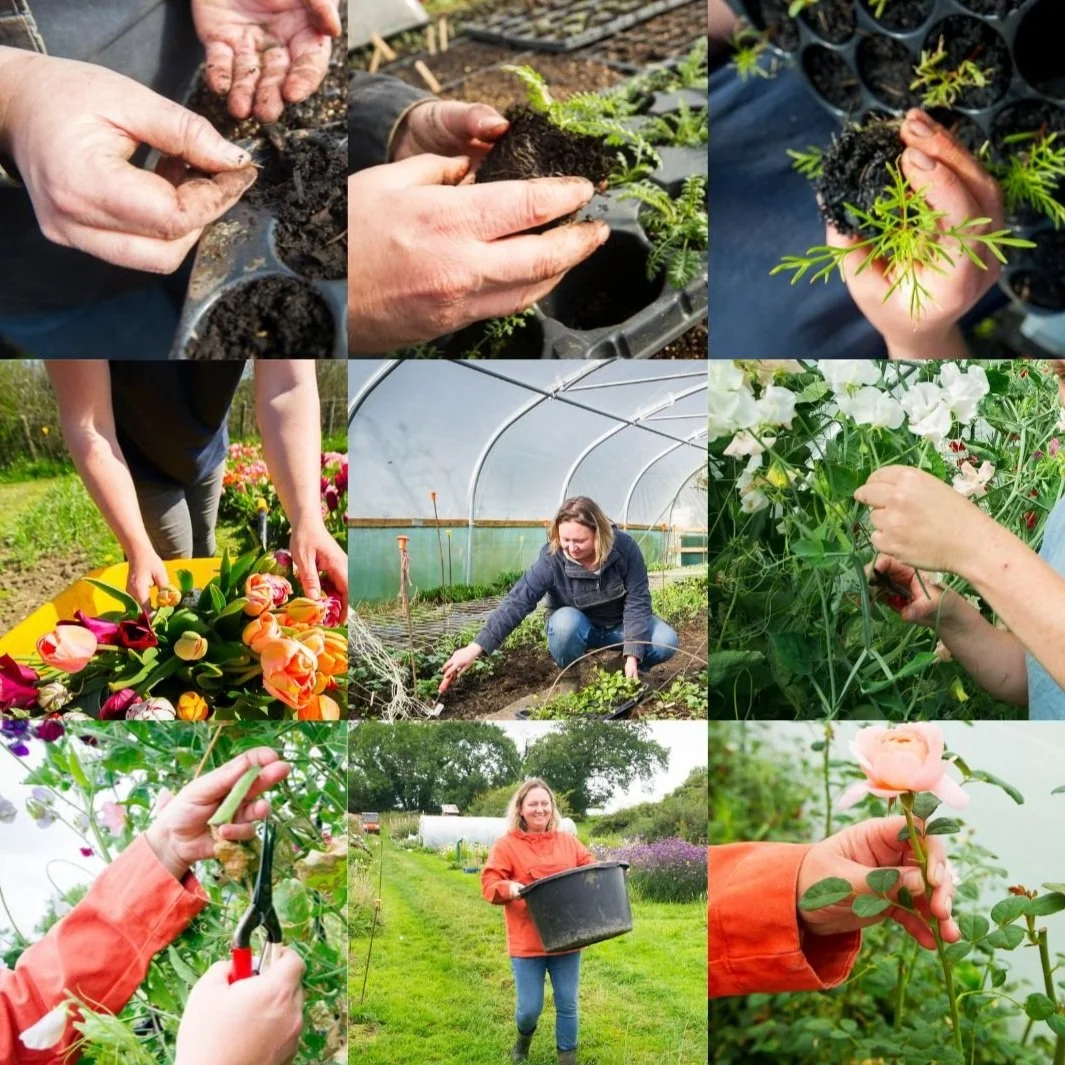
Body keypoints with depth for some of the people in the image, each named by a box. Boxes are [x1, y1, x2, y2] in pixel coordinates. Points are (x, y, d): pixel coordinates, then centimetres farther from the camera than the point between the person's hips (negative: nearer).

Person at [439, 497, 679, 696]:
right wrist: (476, 648, -42)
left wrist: (632, 656, -31)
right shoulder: (551, 560, -28)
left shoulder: (625, 547, -25)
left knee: (665, 642, -23)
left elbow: (637, 600, -22)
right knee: (565, 621, -37)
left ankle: (620, 669, 7)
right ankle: (568, 678, -8)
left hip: (619, 624, 2)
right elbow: (517, 601, -33)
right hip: (576, 625, -2)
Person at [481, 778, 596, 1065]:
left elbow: (591, 868, 12)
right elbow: (489, 884, -8)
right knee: (530, 1008, 4)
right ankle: (524, 1037, 39)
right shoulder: (507, 845, -4)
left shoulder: (568, 841, 7)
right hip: (527, 942, -3)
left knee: (567, 1005, 8)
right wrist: (509, 888, -28)